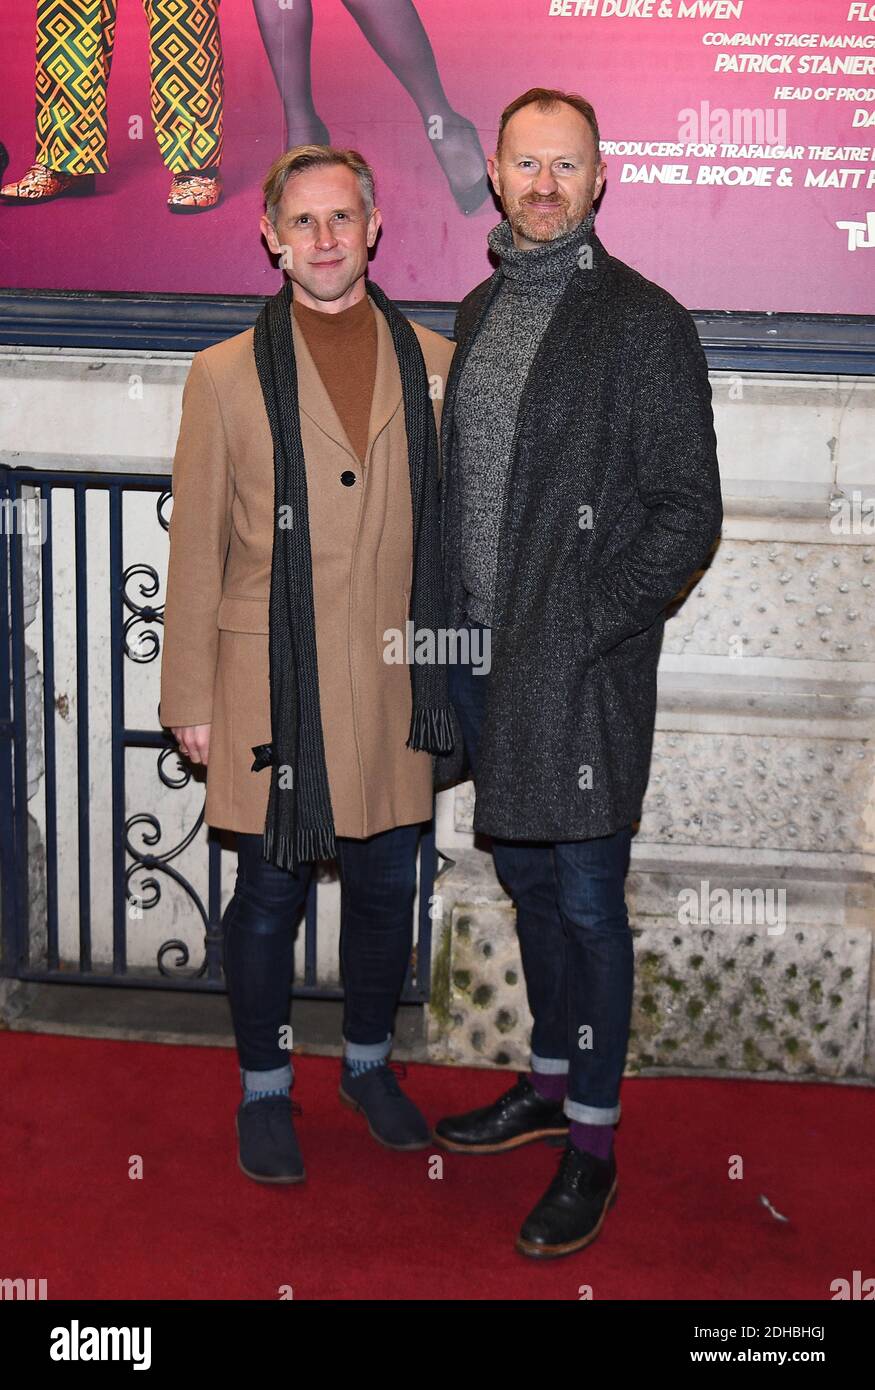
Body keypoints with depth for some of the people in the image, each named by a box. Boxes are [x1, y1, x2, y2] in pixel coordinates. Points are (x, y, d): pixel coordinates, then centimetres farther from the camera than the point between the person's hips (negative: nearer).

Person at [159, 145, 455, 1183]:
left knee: (386, 885, 14)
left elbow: (456, 524, 10)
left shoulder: (435, 363, 5)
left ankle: (369, 1061, 37)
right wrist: (192, 698, -1)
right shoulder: (225, 375, 0)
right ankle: (263, 1090, 27)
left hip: (393, 684, 2)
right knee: (269, 894, 7)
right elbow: (196, 547, 0)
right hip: (272, 687, -2)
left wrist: (450, 671, 8)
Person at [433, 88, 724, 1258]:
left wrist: (579, 631, -17)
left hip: (584, 667, -6)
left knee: (587, 898, 2)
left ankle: (593, 1141, 16)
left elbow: (687, 513, -11)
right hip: (485, 655, 7)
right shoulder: (477, 315, 12)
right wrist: (451, 627, 9)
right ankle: (549, 1083, 36)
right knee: (527, 879, 18)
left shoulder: (644, 322, -9)